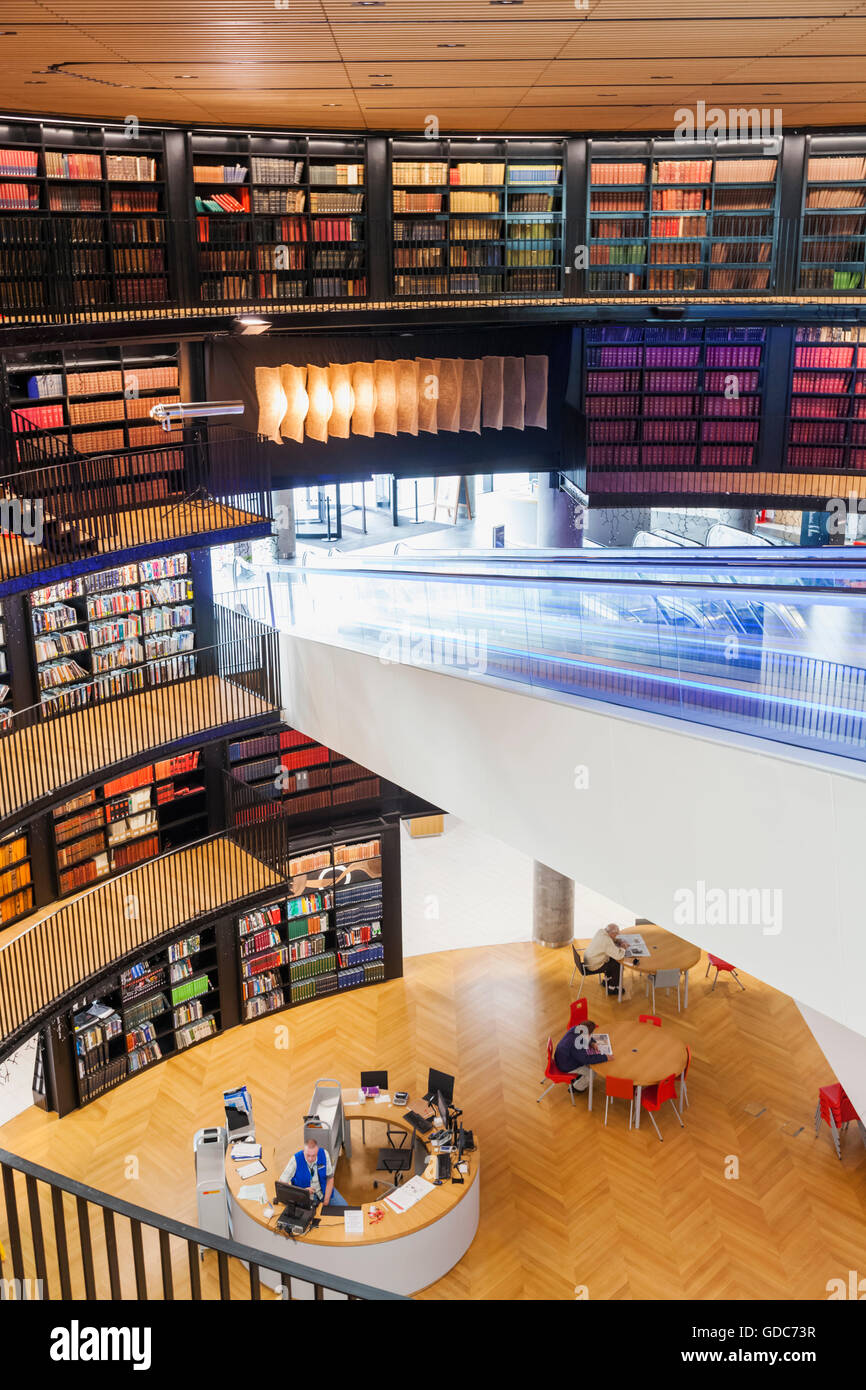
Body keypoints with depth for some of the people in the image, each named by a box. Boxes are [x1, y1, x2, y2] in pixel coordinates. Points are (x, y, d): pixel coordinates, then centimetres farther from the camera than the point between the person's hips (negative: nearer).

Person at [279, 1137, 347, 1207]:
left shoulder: (324, 1154, -15)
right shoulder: (295, 1160, -22)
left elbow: (330, 1178, -5)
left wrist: (326, 1201, -11)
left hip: (324, 1190, 3)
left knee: (343, 1206, -11)